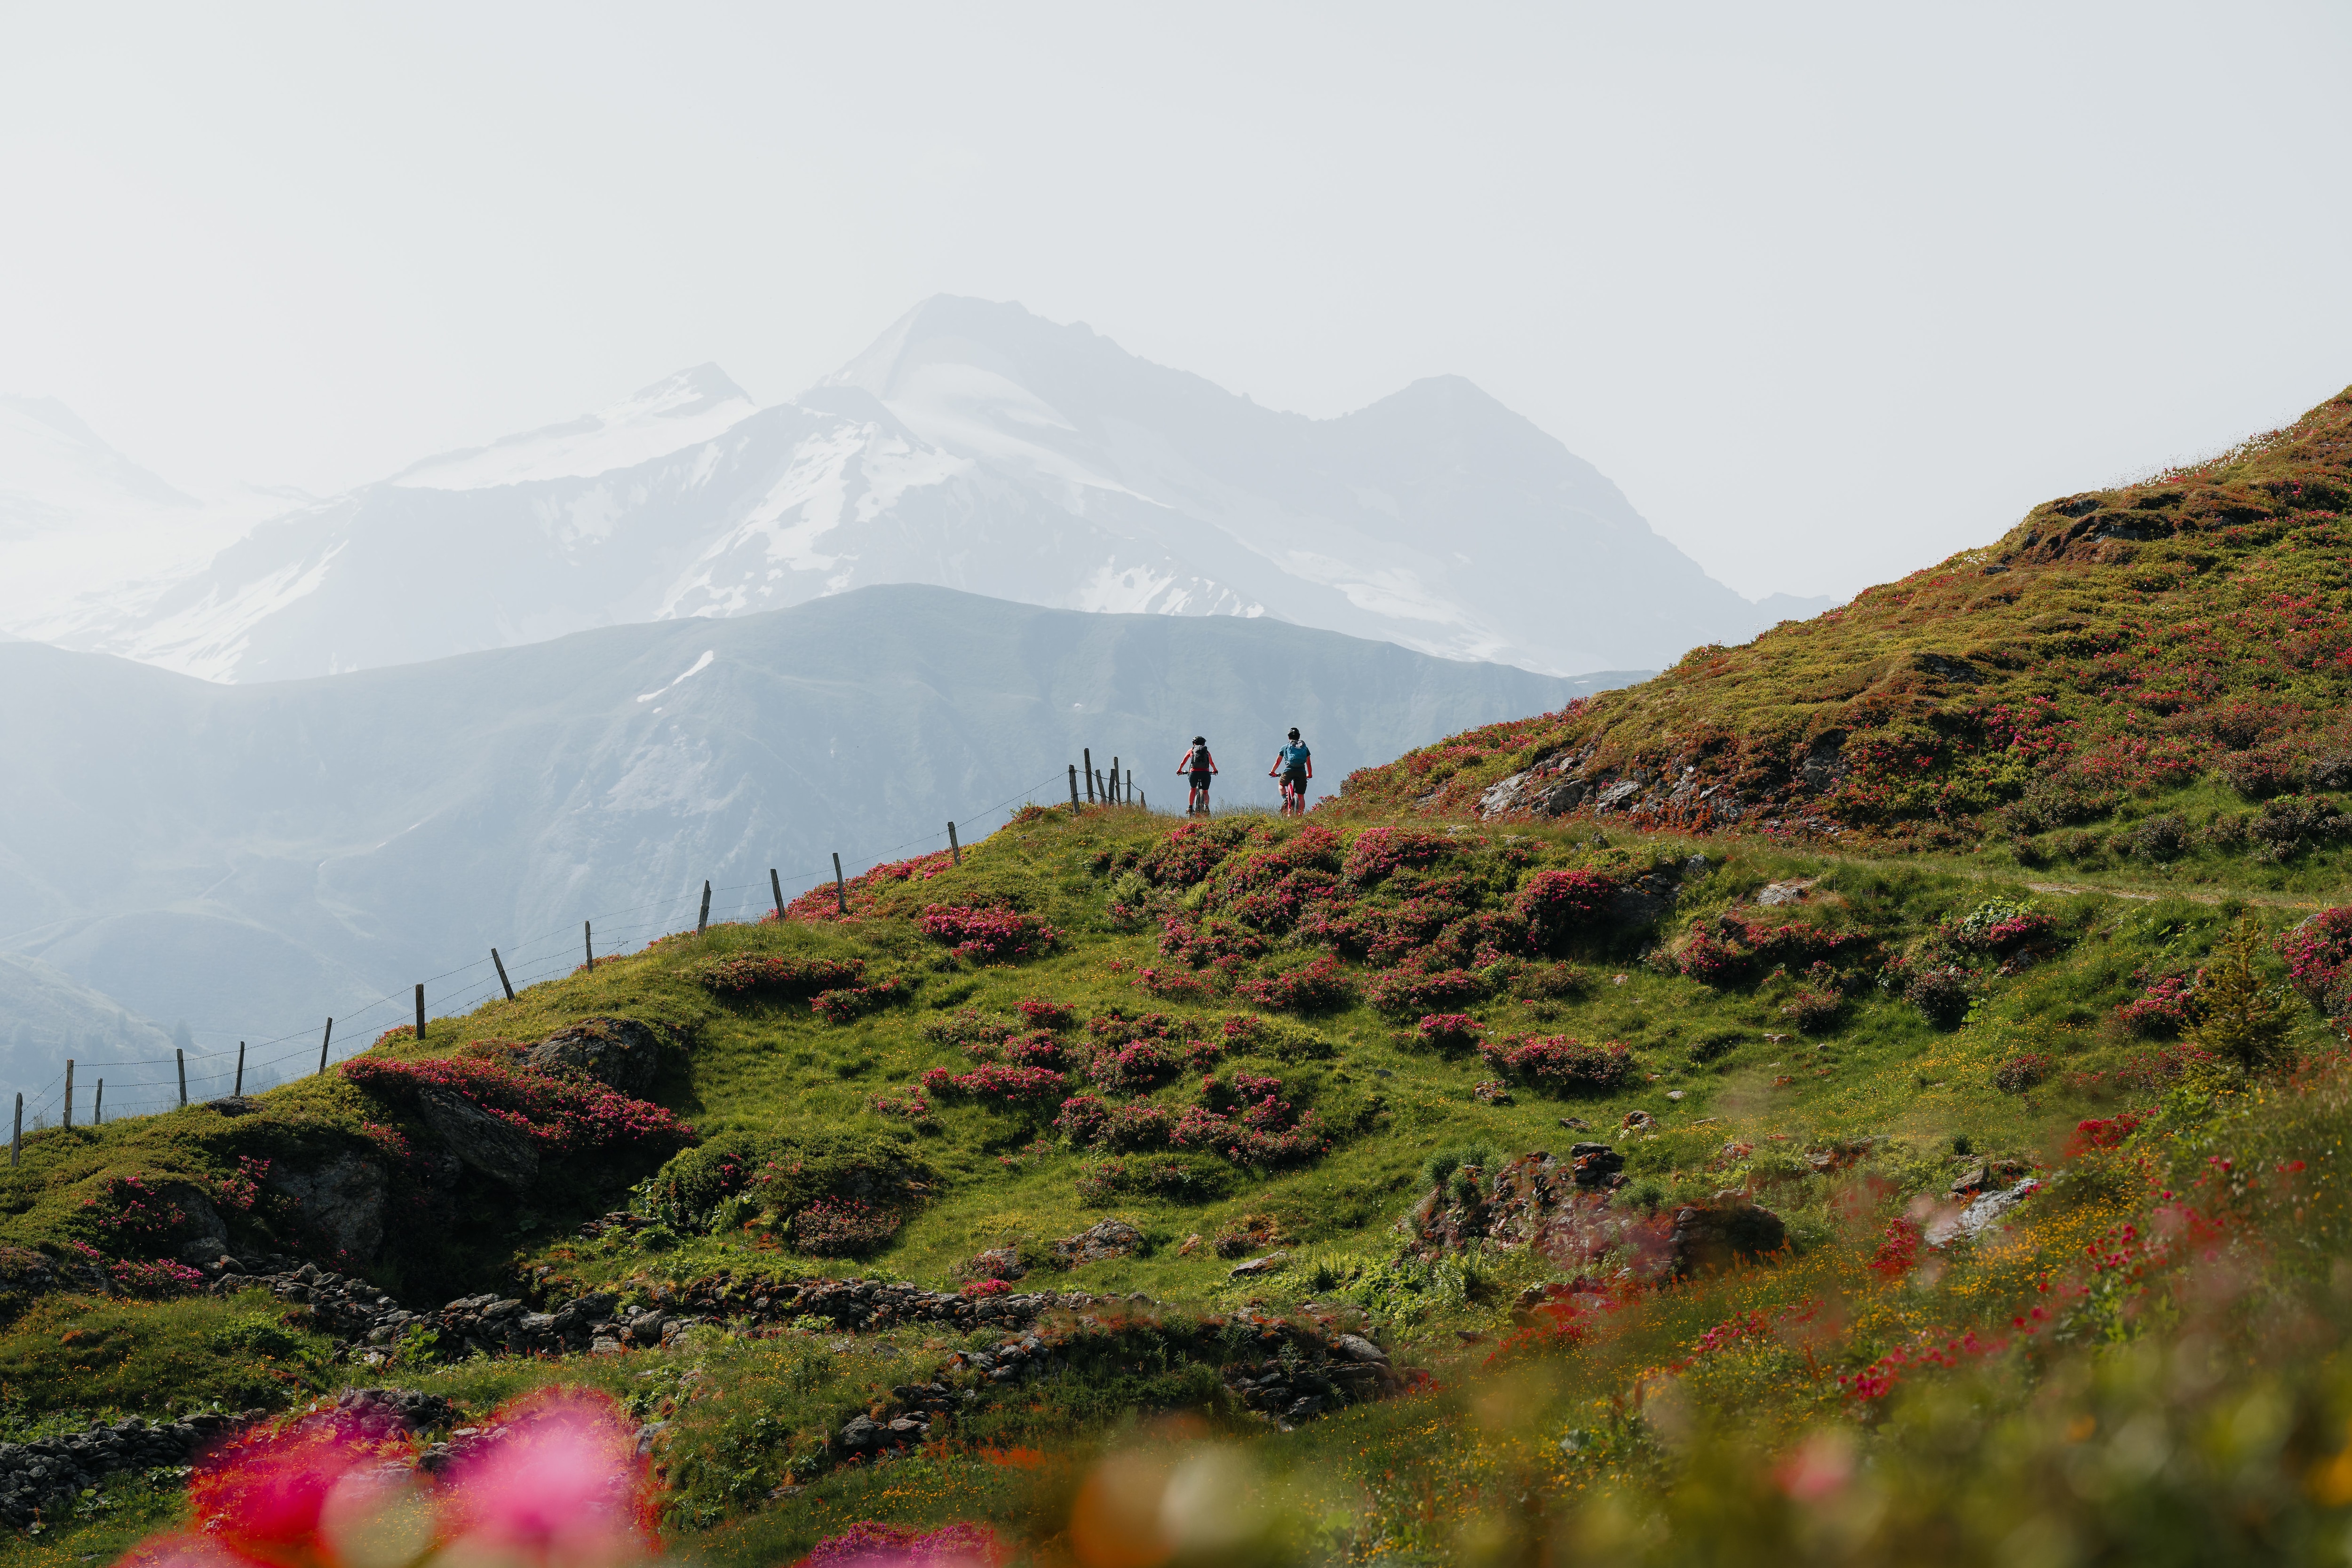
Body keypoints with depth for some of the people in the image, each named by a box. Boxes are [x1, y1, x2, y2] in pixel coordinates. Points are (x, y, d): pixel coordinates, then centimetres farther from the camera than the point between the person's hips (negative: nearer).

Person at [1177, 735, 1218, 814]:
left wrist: (1179, 770, 45)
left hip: (1194, 772, 0)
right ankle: (1207, 807, -5)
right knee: (1205, 792, 16)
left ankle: (1190, 808, 15)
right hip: (1205, 772, 0)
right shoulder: (1207, 751, 23)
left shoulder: (1191, 750, 20)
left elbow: (1183, 762, 26)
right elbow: (1212, 763, 39)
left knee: (1193, 789, 23)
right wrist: (1215, 770, 59)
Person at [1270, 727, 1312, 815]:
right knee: (1301, 796, 9)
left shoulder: (1285, 747, 15)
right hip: (1302, 773, 1)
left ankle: (1285, 801, 5)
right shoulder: (1305, 748, 18)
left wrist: (1272, 772, 34)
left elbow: (1277, 762, 19)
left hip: (1289, 771, -1)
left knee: (1281, 784, 29)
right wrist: (1310, 774, 36)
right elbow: (1309, 763, 21)